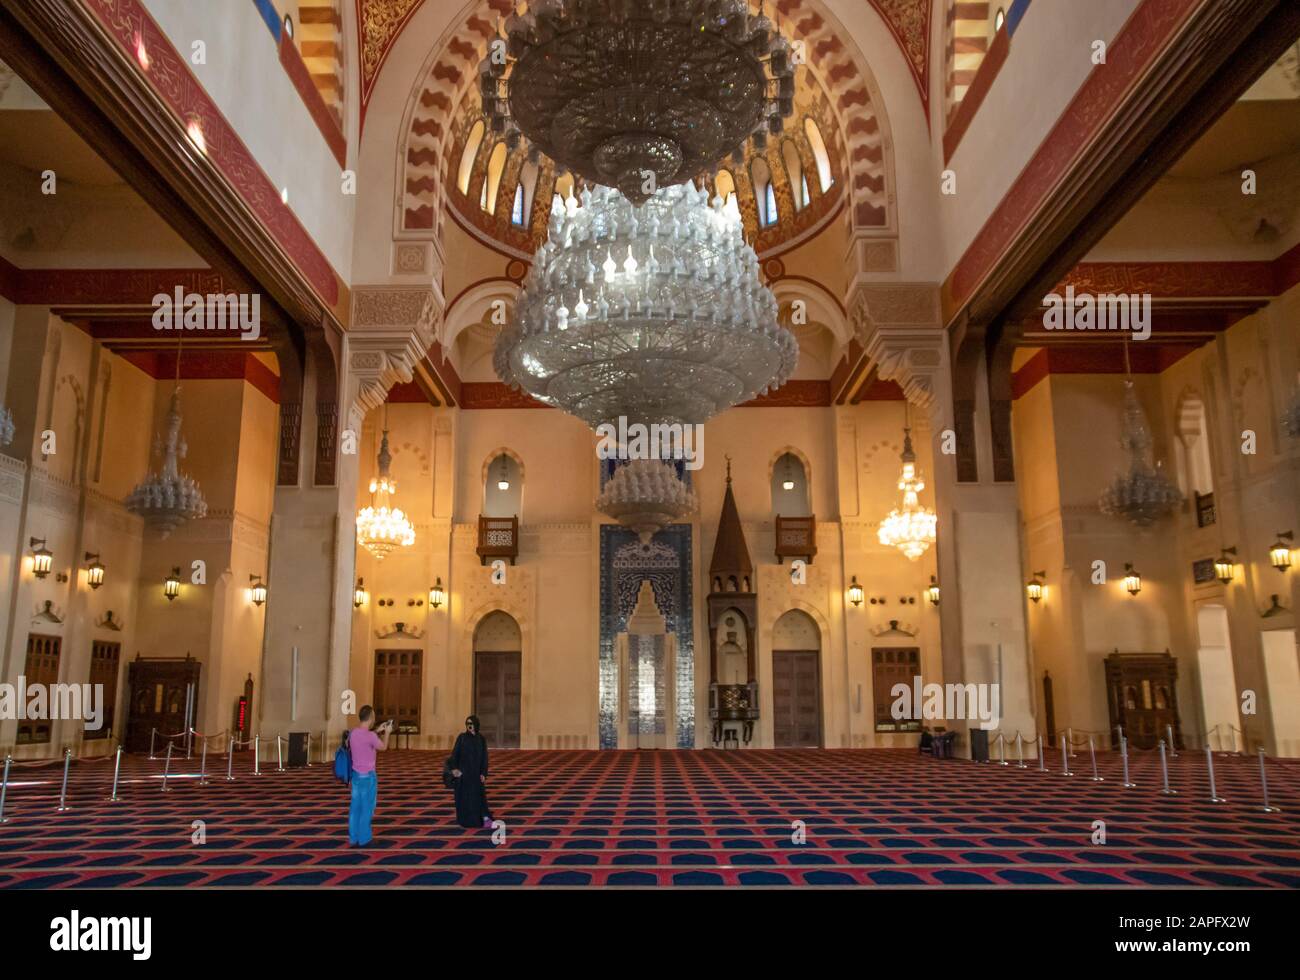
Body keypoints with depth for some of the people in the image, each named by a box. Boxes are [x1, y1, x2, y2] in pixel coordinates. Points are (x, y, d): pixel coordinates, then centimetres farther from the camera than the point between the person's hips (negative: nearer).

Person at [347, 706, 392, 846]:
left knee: (355, 807, 12)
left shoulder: (352, 733, 1)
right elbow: (383, 747, -4)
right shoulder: (370, 736, -21)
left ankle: (353, 839, 17)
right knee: (366, 808, 4)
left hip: (356, 774, 7)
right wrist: (386, 732, 11)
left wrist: (378, 732, 22)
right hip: (368, 776, -7)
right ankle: (364, 839, 12)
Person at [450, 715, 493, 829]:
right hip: (463, 771, 0)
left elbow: (484, 757, 0)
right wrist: (454, 768, -20)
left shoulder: (481, 739, 1)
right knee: (464, 796, 3)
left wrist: (483, 773, -8)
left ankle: (485, 818, -13)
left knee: (479, 795, -6)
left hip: (476, 772, 0)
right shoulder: (461, 737, -1)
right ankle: (465, 819, 14)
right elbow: (455, 753, -7)